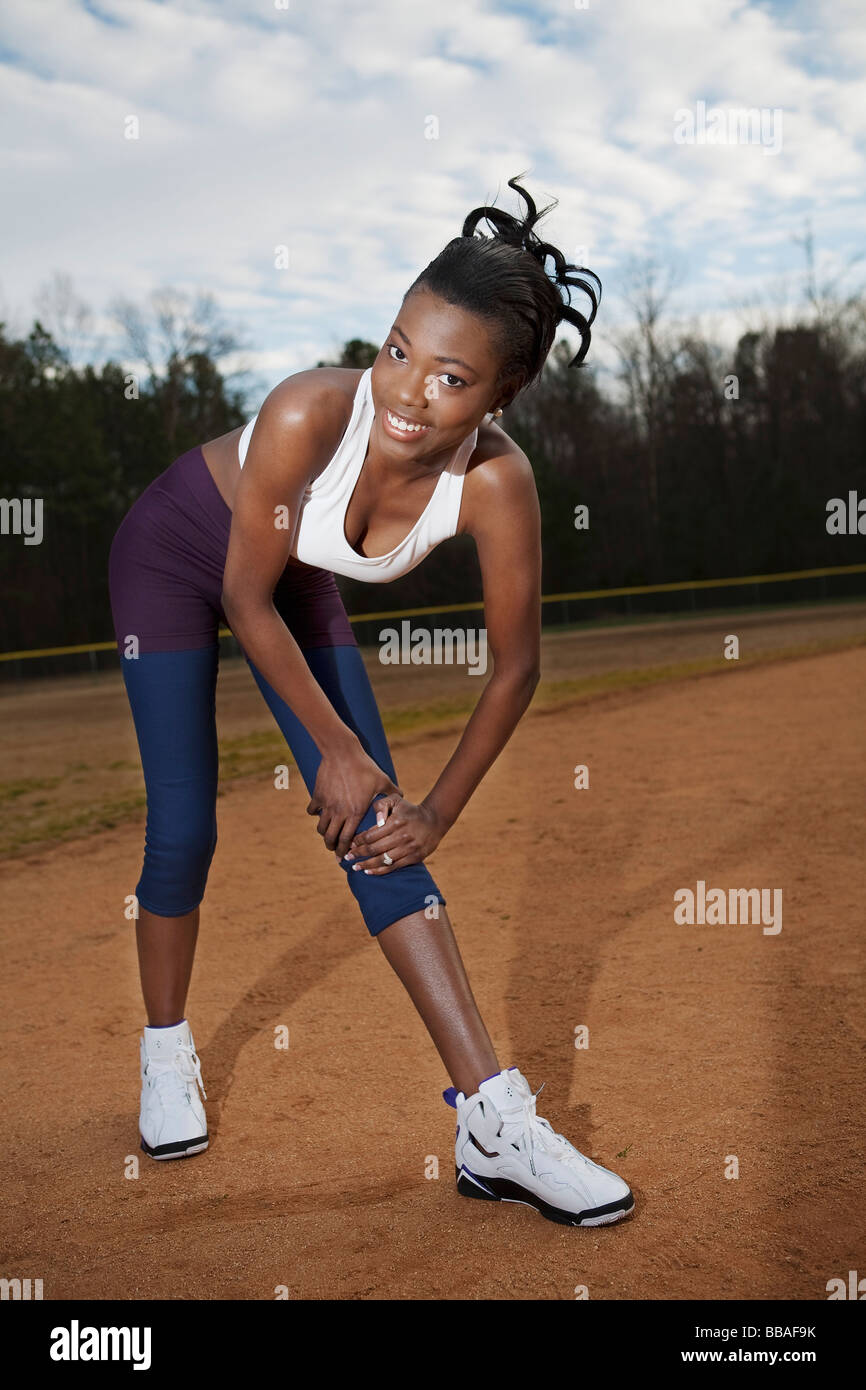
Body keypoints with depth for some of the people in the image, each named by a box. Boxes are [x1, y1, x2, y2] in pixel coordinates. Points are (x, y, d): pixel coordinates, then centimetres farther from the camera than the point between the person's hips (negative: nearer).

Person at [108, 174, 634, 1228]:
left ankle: (491, 1123, -4)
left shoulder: (496, 482, -30)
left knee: (379, 834, -5)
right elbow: (245, 600, -25)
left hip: (297, 580, 2)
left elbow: (515, 665, -17)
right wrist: (336, 749, -19)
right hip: (177, 553, -2)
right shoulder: (309, 412, -38)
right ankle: (166, 1056, 23)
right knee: (184, 827, -5)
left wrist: (439, 812, -12)